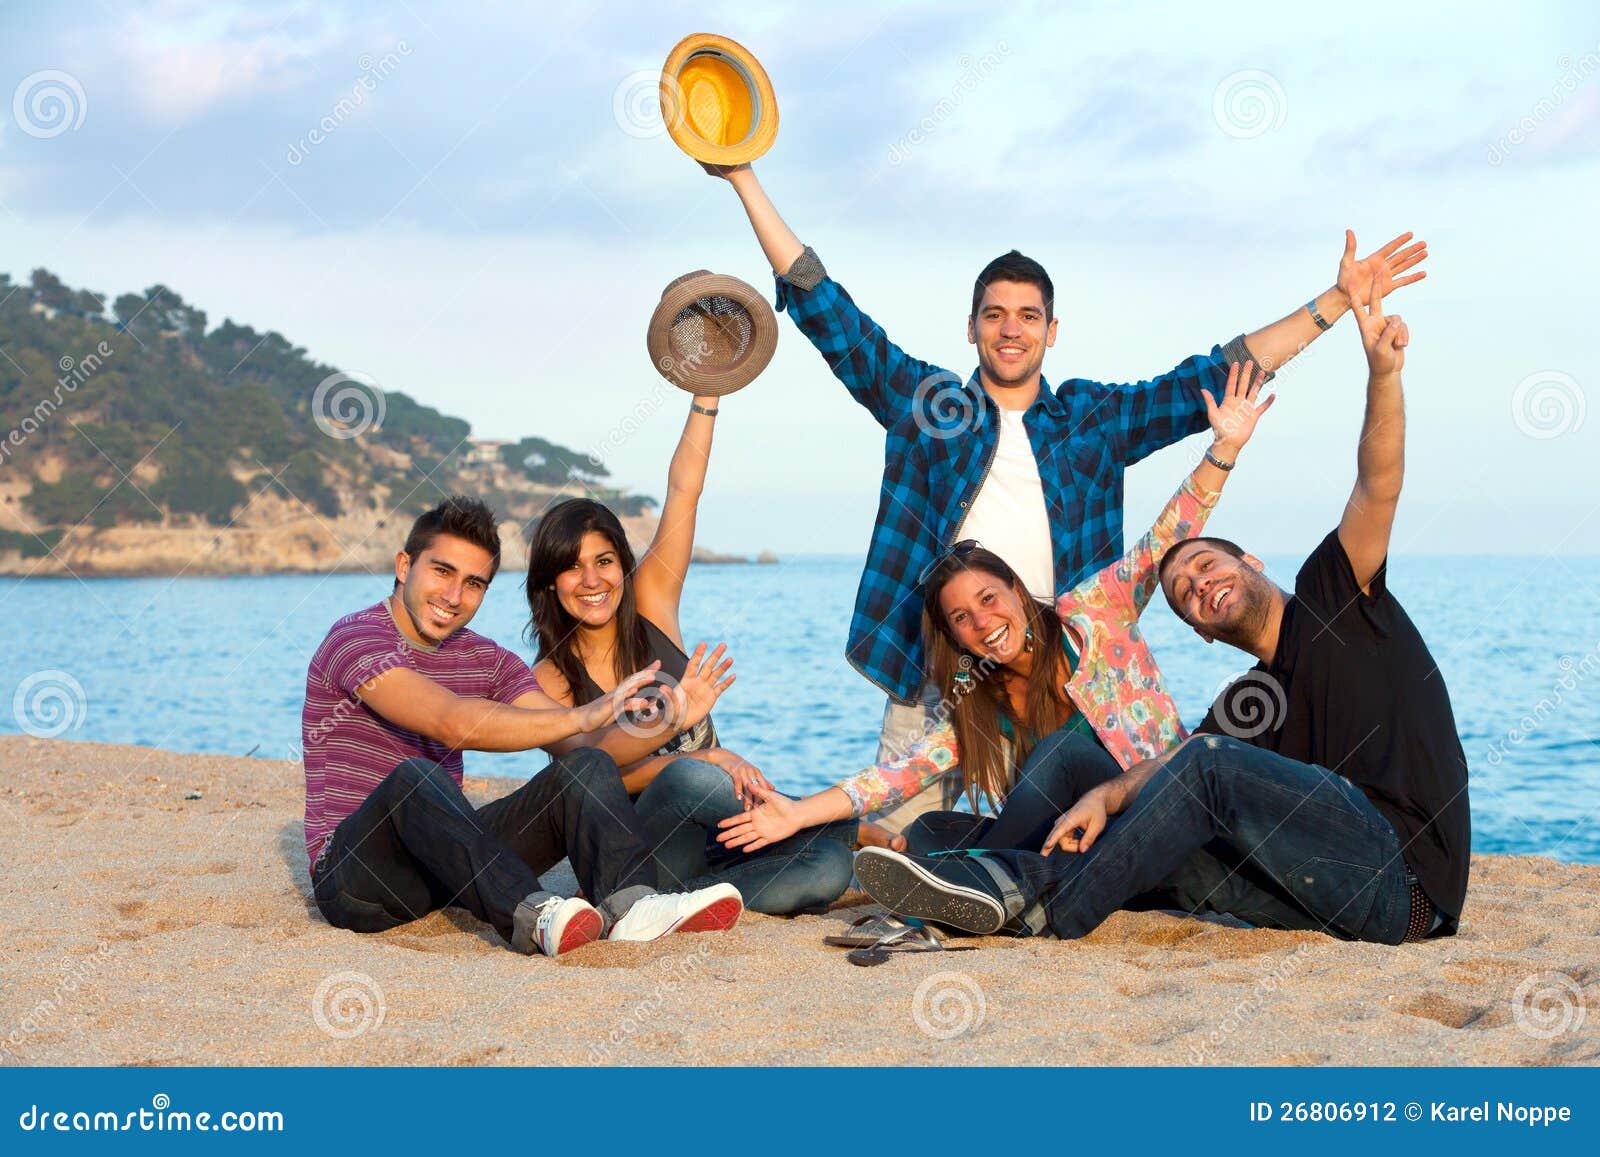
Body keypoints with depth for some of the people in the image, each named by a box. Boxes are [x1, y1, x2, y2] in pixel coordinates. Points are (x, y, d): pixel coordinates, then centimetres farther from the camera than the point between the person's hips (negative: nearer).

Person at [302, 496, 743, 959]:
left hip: (448, 858, 7)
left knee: (586, 767, -12)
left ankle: (631, 905, -40)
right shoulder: (356, 640, -11)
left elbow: (589, 743, 1)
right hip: (354, 879, -7)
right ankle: (531, 918, -54)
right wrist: (580, 717, -30)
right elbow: (454, 724, -28)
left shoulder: (486, 661, 12)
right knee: (413, 776, -38)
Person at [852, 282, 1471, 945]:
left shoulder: (1330, 593, 9)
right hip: (1344, 891, 7)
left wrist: (1383, 374, -22)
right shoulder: (1241, 707, 22)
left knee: (1211, 764, -20)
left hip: (1409, 878, -7)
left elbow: (1377, 489, -6)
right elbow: (1171, 766, 4)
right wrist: (1108, 797, -17)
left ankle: (1039, 903, -16)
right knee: (1152, 848, -4)